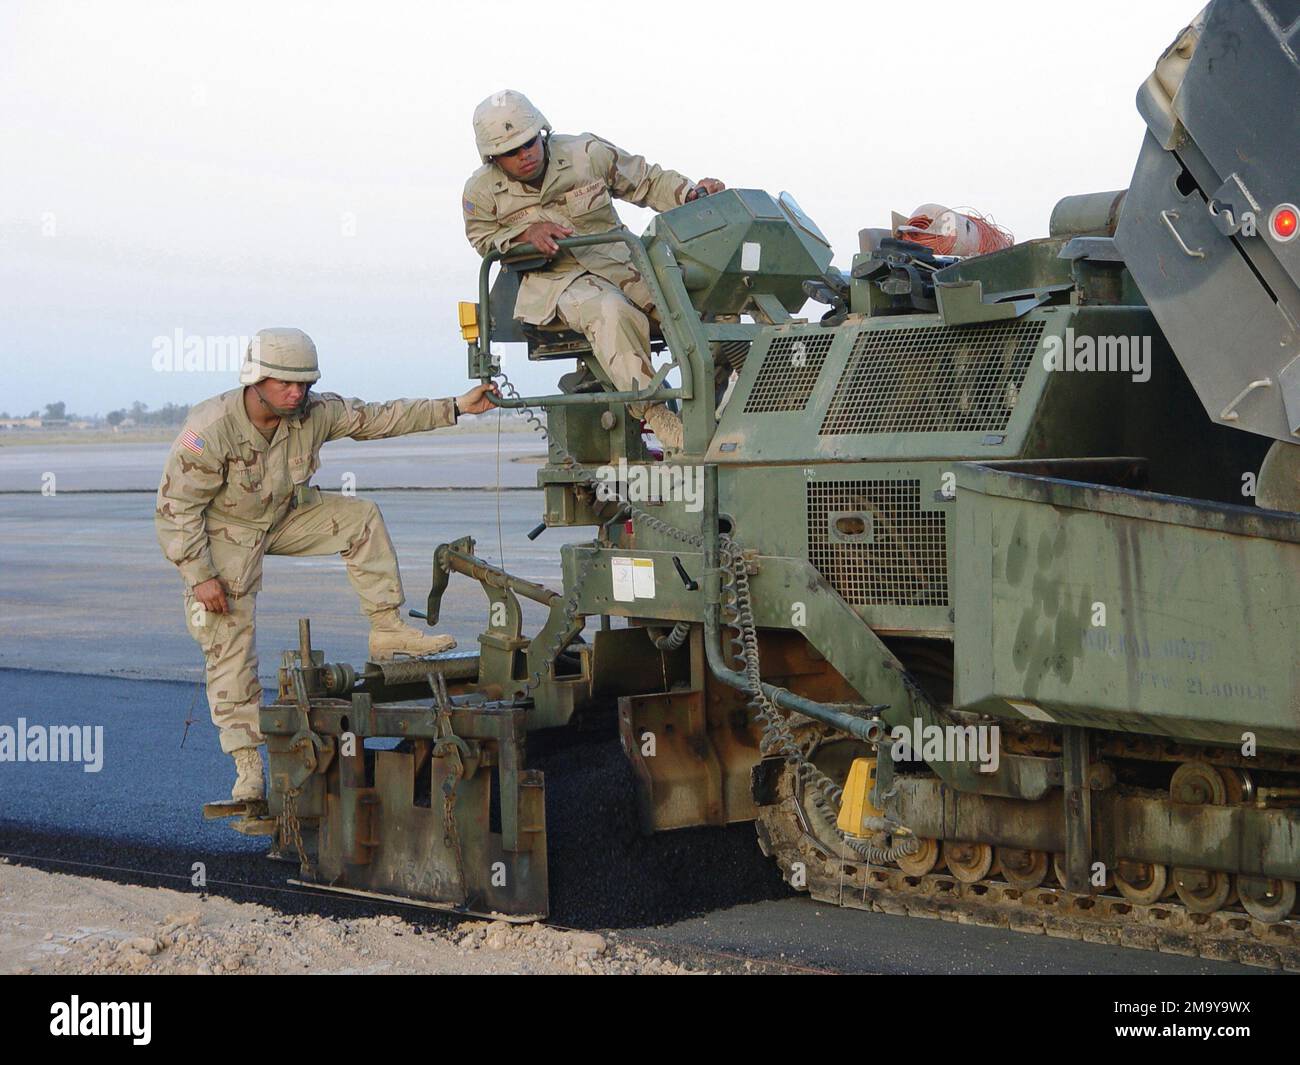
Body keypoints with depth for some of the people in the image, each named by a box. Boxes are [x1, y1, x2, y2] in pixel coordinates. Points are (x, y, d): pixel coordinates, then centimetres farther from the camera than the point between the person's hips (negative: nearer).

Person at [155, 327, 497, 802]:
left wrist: (456, 407, -11)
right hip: (223, 536, -5)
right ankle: (247, 767, -2)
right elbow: (176, 508, -26)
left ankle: (386, 629, -1)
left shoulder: (314, 413, -17)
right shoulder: (210, 430, -32)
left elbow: (378, 418, -7)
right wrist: (200, 577, -27)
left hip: (281, 518, 5)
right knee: (230, 650, -7)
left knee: (360, 516, -8)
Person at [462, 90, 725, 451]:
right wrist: (527, 233, -10)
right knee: (610, 314, -39)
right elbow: (484, 240, 11)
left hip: (620, 260, 4)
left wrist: (691, 193, -9)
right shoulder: (482, 191, -1)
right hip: (556, 277, -3)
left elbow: (648, 181, 9)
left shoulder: (587, 154, 0)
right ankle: (656, 415, -41)